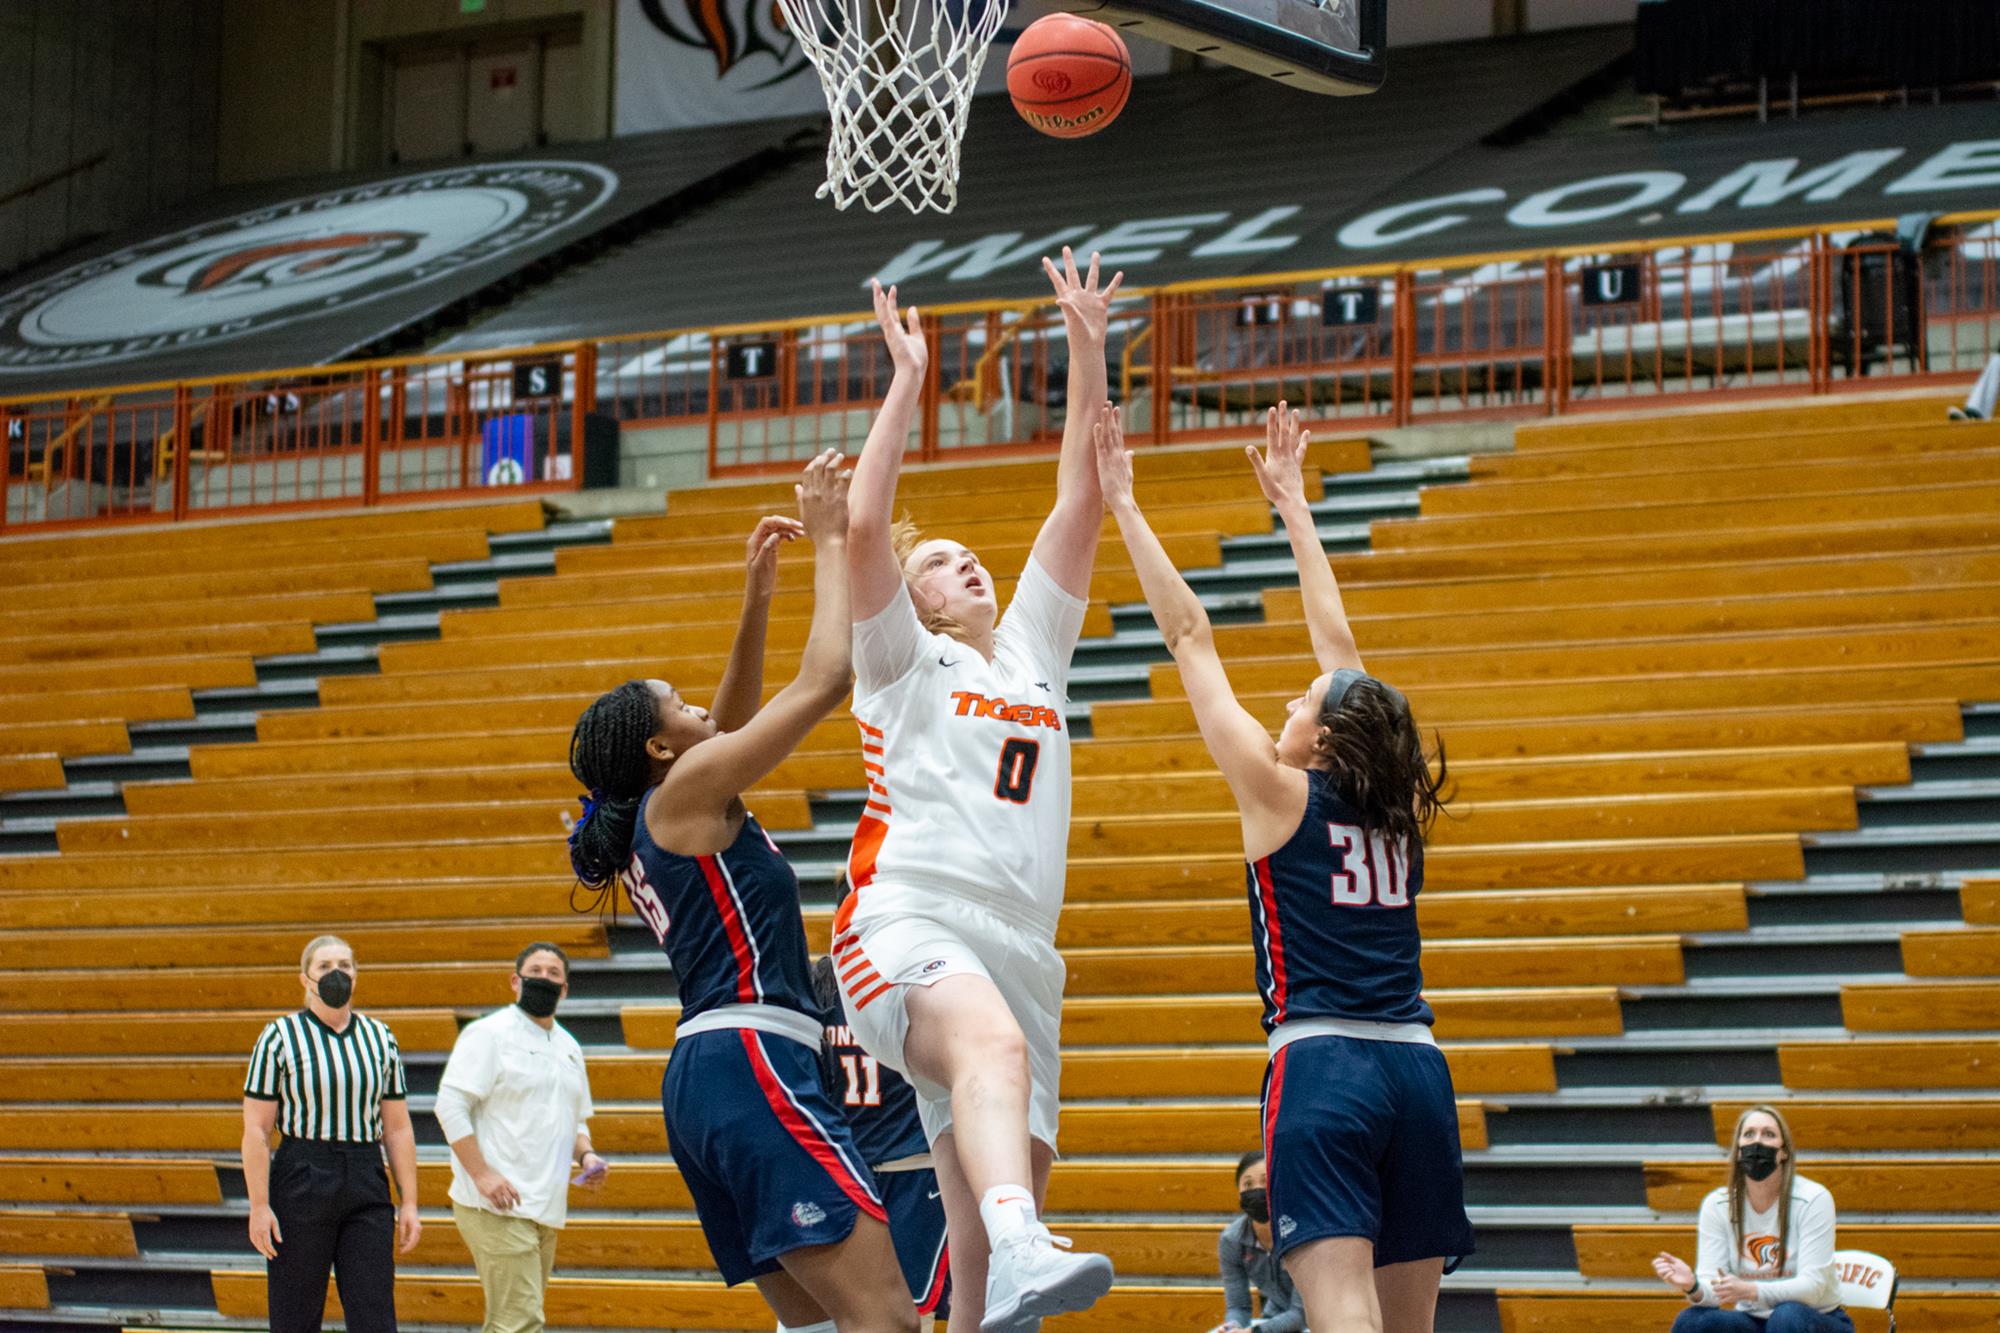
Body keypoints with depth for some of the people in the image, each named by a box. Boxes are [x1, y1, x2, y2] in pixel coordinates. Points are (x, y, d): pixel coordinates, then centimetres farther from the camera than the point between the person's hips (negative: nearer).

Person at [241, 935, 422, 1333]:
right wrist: (259, 1207, -12)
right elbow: (255, 1130, -6)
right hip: (301, 1184, -3)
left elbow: (398, 1129, 11)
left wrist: (409, 1203, 5)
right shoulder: (279, 1038, -3)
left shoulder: (380, 1039, 10)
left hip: (367, 1188, 3)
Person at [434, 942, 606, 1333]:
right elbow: (451, 1106, -12)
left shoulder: (568, 1047, 19)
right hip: (497, 1207, -8)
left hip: (547, 1209, 8)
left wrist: (586, 1155, 7)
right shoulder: (489, 1034, -5)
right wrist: (482, 1174, -19)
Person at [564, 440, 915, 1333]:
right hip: (749, 1063, -10)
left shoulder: (655, 824, 20)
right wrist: (829, 541, 3)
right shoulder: (687, 789, -4)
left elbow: (736, 722, 34)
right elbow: (824, 681, -7)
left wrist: (756, 600, 26)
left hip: (704, 1077, 10)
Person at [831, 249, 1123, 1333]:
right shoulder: (903, 663, 15)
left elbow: (1081, 504, 21)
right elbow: (864, 527, 0)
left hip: (1019, 946, 6)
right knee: (994, 1047, -38)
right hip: (909, 922, -6)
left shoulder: (1033, 650, 27)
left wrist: (1086, 355, 16)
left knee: (981, 1239, -2)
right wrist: (906, 381, 0)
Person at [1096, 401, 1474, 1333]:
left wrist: (1123, 504, 8)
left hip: (1320, 1068, -6)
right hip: (1417, 1071, 6)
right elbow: (1338, 643, 22)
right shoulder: (1395, 805, 13)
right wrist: (1292, 504, 32)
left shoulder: (1280, 794, -1)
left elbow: (1189, 635, 3)